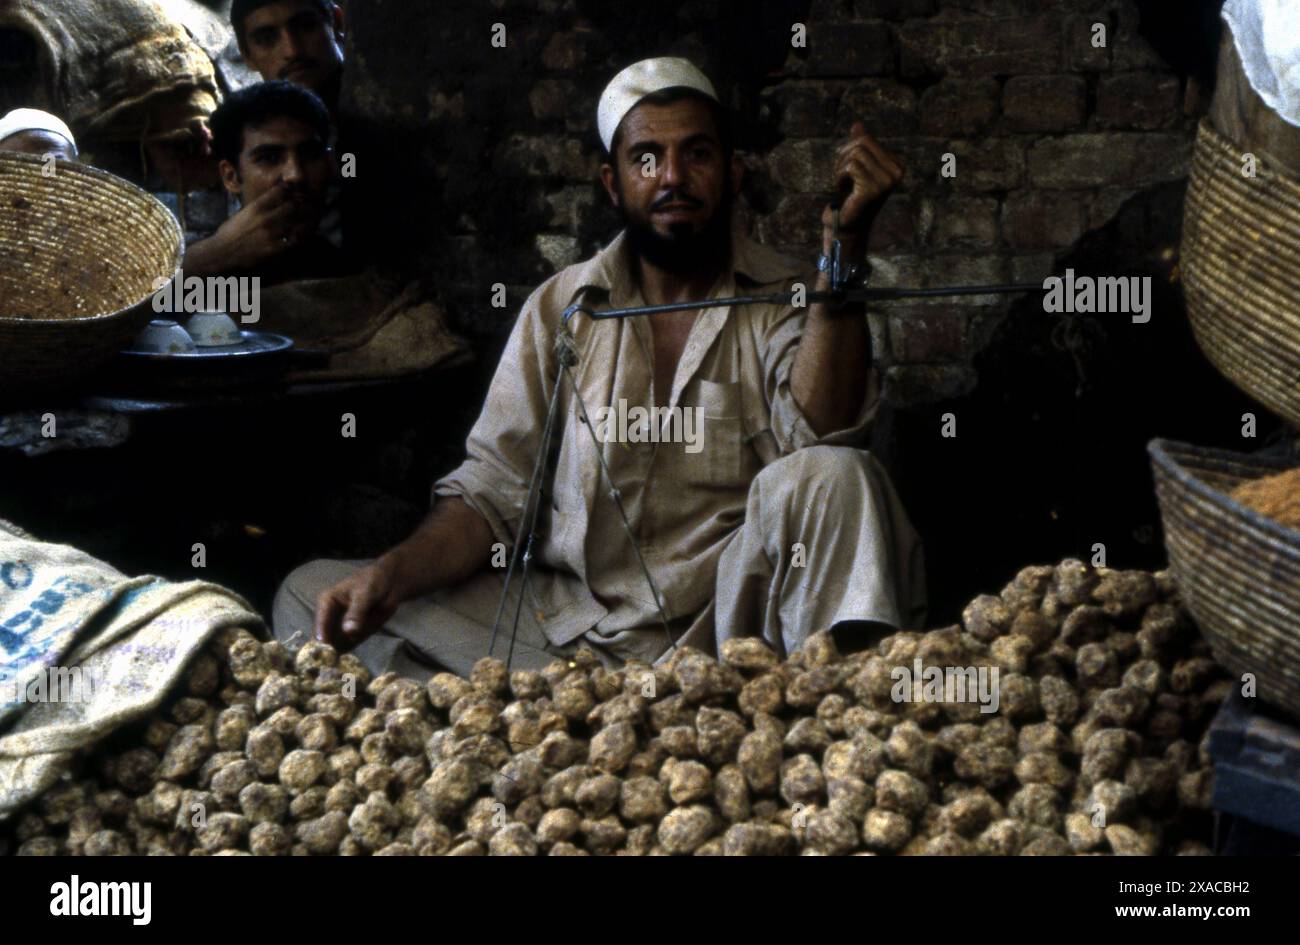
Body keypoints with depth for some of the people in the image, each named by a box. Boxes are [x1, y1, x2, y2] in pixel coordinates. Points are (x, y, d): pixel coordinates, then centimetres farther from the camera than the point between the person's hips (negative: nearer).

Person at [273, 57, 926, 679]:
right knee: (310, 596, -12)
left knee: (831, 478, -31)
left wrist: (845, 242, -25)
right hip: (564, 624, 4)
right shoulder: (559, 309, 10)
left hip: (723, 629, -3)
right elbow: (492, 489, 5)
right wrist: (393, 573, -13)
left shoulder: (786, 301, 3)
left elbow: (819, 434, -18)